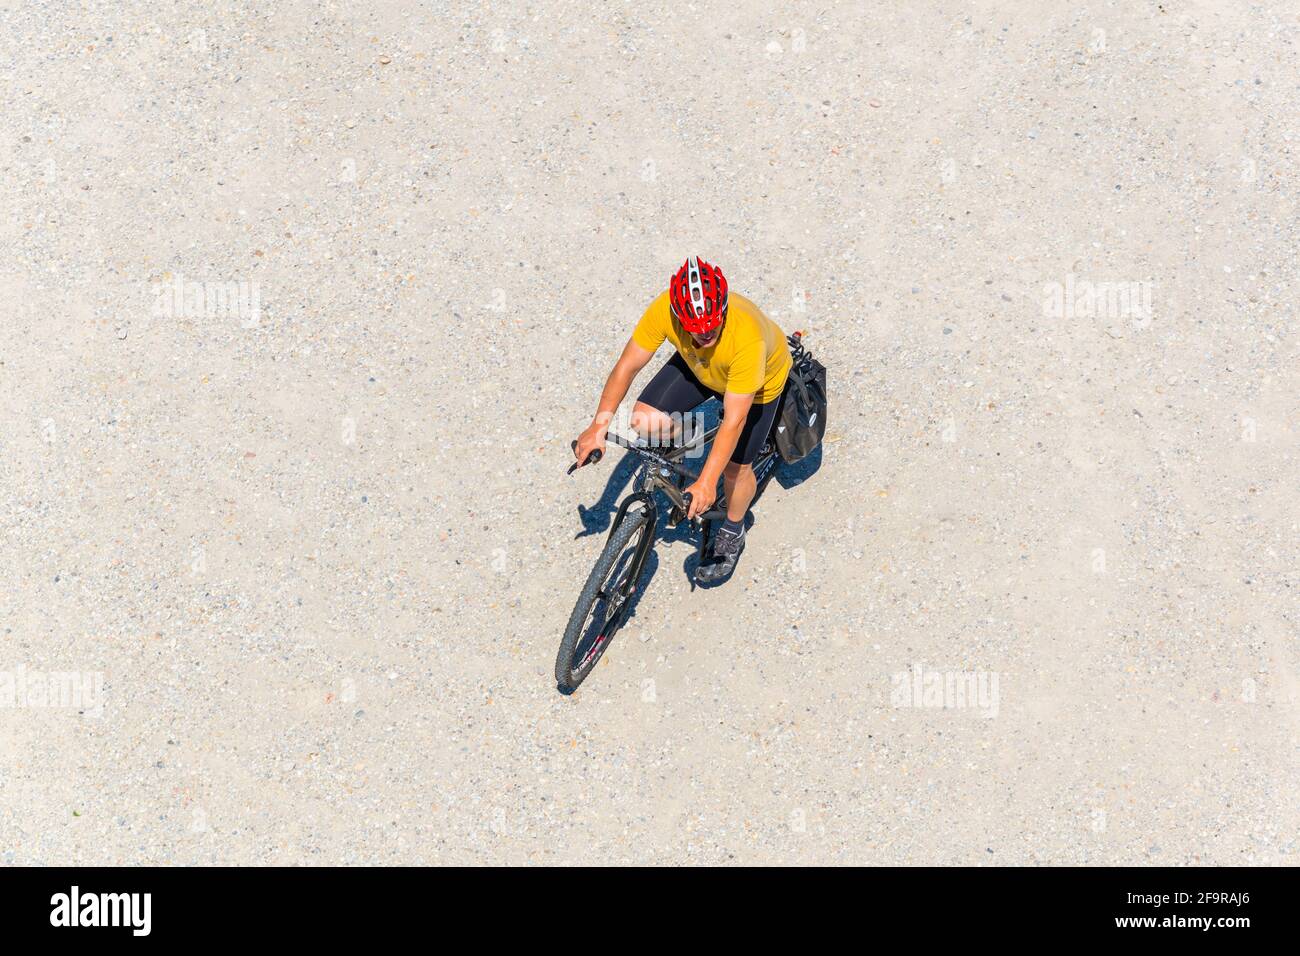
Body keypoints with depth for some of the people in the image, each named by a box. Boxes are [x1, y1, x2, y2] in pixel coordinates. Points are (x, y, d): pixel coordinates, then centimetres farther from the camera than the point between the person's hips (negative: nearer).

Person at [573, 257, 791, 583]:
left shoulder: (748, 337, -45)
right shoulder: (664, 309, -36)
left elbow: (734, 421, -40)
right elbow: (626, 366, -24)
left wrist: (706, 482, -42)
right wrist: (599, 425, -30)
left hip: (759, 379, -3)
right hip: (698, 366, 4)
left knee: (736, 467, 1)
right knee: (644, 420, -14)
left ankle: (732, 534, 30)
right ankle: (681, 440, 20)